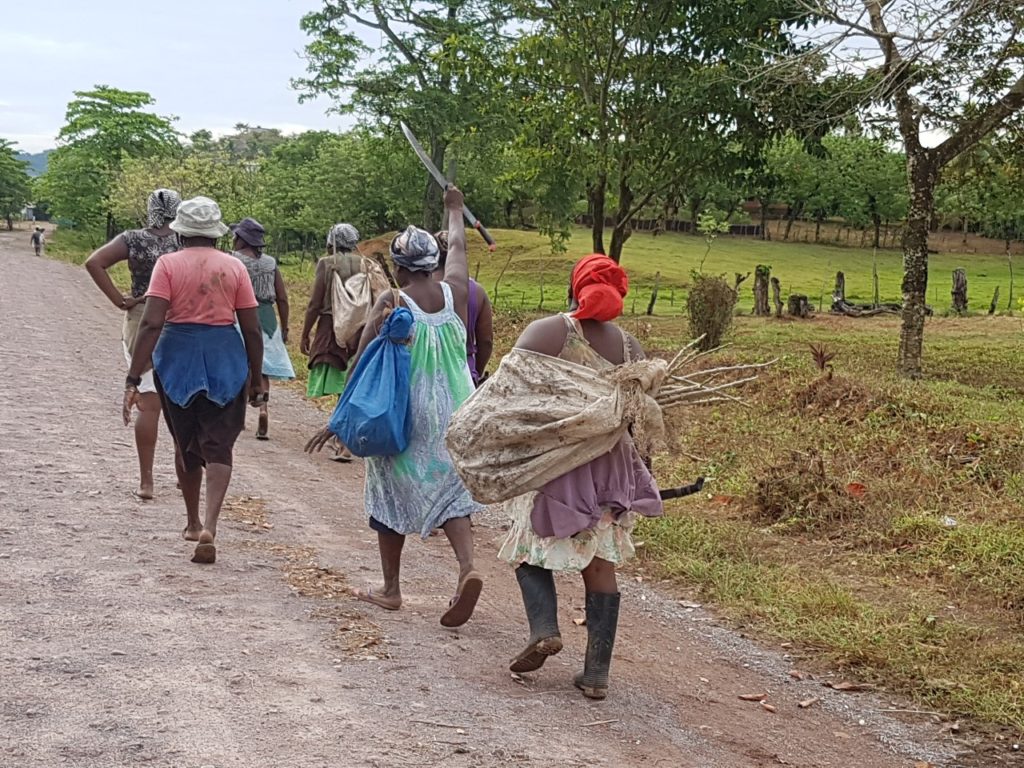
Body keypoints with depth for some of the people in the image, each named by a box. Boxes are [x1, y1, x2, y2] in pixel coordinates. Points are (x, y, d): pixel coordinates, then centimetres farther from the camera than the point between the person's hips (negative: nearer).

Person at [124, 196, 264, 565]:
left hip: (178, 356, 0)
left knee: (185, 443, 18)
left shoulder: (168, 264, -4)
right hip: (225, 358, 0)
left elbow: (151, 324, -12)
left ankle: (193, 522, 32)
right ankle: (209, 527, -18)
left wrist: (134, 378, -12)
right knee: (218, 446, 1)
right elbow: (252, 330, 0)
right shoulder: (234, 267, 1)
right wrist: (256, 379, 10)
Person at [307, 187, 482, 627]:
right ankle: (468, 566, -16)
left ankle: (390, 590, 19)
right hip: (454, 412, 4)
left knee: (393, 495, 11)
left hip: (403, 413, -3)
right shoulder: (455, 292, 1)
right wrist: (454, 210, 42)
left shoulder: (392, 303, -10)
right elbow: (458, 248, 23)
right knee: (449, 489, 8)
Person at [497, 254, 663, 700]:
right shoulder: (628, 346, 5)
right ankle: (597, 673, 9)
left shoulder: (545, 332, -7)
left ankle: (544, 628, -8)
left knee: (530, 545, 16)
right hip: (610, 465, 3)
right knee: (601, 565, 8)